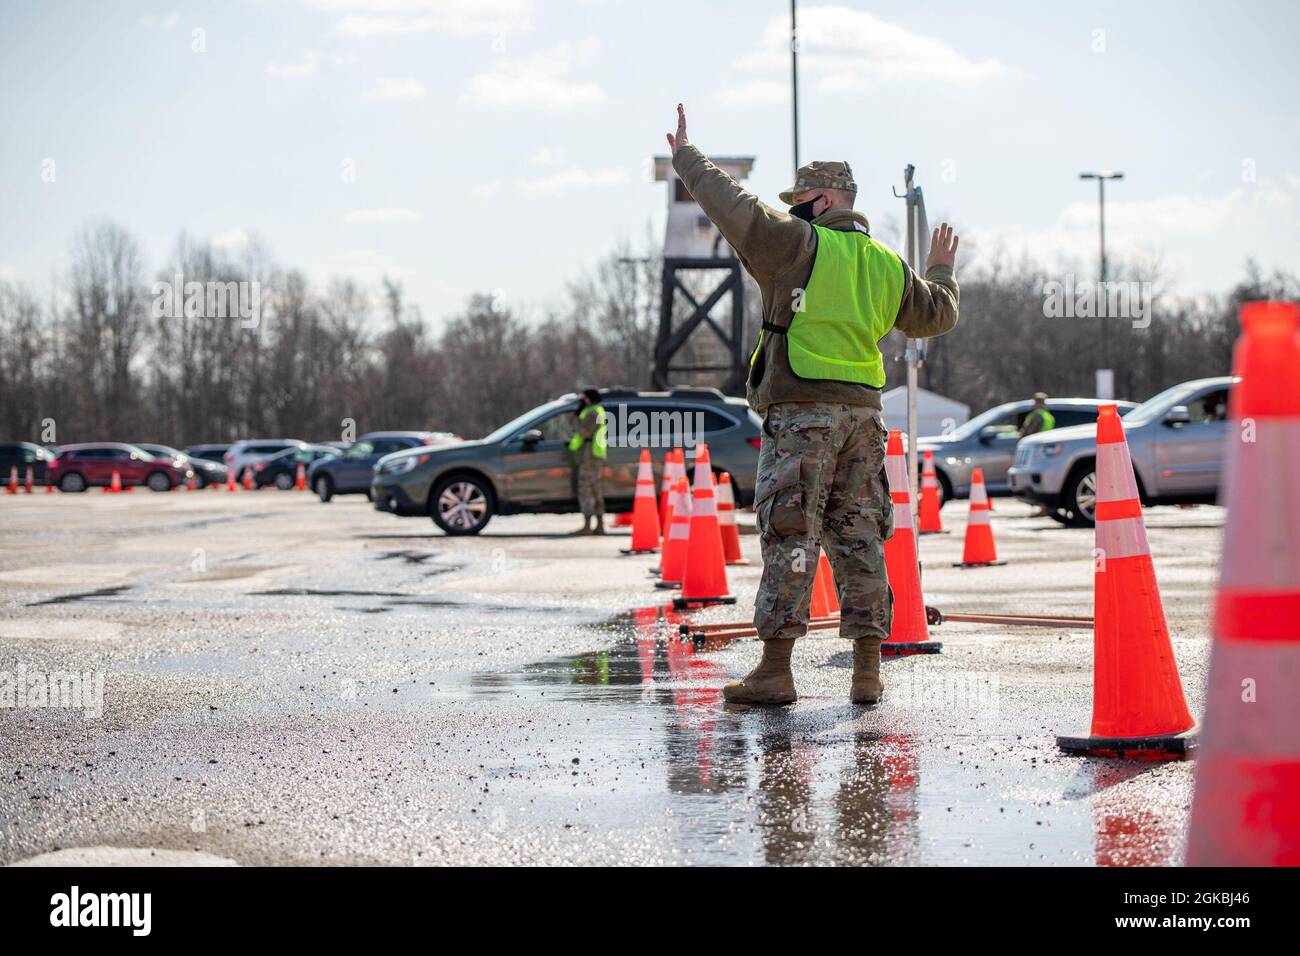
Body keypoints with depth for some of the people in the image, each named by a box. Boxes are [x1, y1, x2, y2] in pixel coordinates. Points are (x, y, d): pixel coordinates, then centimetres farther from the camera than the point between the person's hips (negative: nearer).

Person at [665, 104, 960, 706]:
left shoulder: (797, 244, -4)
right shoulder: (886, 265, 15)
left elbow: (734, 206, -6)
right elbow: (935, 315, 28)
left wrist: (685, 156, 9)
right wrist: (941, 272, 48)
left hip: (802, 411, -6)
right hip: (863, 412, 6)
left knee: (790, 535, -6)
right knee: (859, 537, 8)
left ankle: (775, 669, -7)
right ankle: (867, 672, 8)